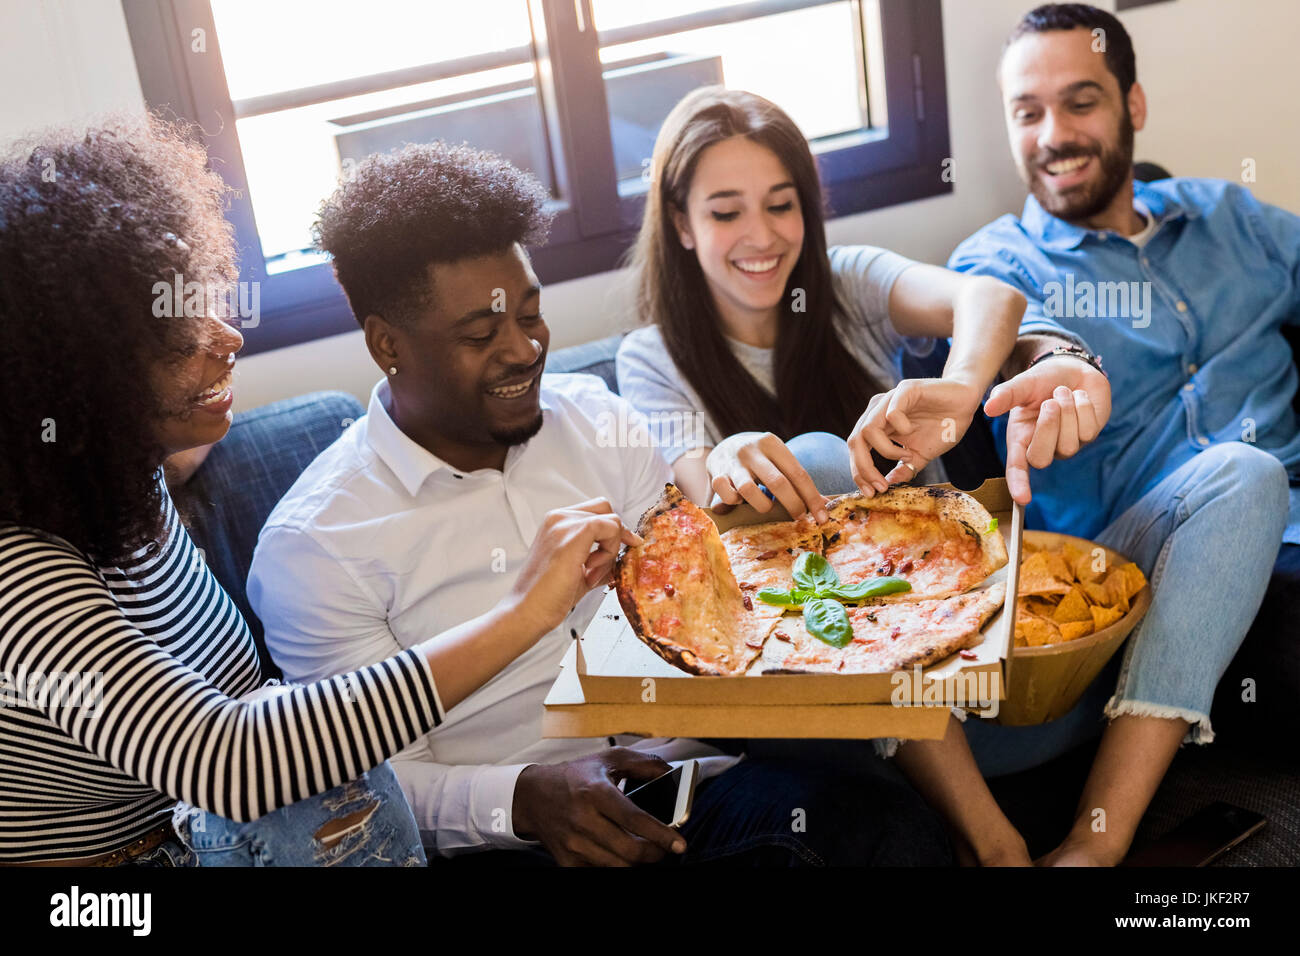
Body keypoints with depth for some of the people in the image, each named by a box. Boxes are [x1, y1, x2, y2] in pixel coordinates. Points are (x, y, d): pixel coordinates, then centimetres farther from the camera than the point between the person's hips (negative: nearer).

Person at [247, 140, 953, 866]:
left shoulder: (594, 418, 9)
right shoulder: (312, 546, -6)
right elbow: (387, 782, -6)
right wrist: (525, 799, -24)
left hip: (694, 769, 5)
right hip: (518, 839, -4)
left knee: (895, 823, -23)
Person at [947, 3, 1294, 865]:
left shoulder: (1226, 218, 22)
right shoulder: (999, 257, 9)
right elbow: (1007, 320, -15)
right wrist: (1061, 362, -40)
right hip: (1131, 560, -3)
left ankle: (1099, 835, -31)